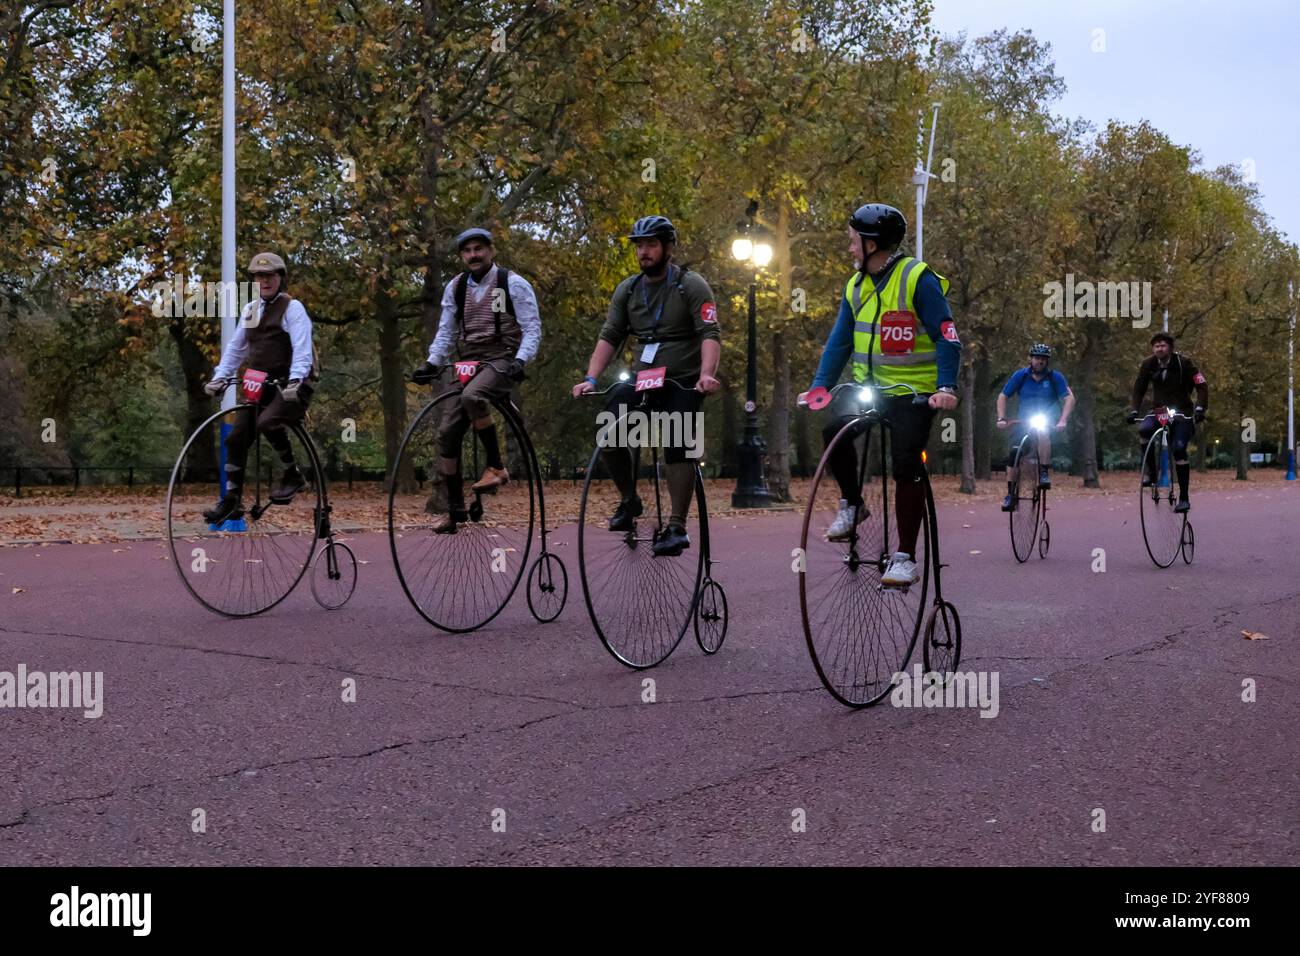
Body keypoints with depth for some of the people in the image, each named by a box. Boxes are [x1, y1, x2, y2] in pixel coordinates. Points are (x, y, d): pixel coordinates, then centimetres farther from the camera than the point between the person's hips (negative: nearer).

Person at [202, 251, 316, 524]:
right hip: (259, 386, 6)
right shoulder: (250, 310, 14)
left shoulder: (292, 308, -6)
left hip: (290, 387, -6)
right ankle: (232, 501, 8)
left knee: (268, 422, -31)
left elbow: (302, 349, -17)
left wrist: (295, 381, -31)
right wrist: (219, 377, 5)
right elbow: (235, 347, 18)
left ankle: (293, 475, -11)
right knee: (236, 438, -1)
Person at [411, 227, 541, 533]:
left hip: (502, 361, -6)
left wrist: (520, 361, -23)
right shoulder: (455, 288, 11)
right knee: (447, 432, -3)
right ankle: (455, 508, 8)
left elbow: (532, 329, -7)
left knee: (472, 396, -37)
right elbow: (446, 331, 14)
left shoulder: (513, 284, -3)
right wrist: (432, 363, -1)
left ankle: (496, 467, -22)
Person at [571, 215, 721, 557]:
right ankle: (629, 500, 3)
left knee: (677, 445, -22)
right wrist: (591, 378, -11)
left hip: (683, 383, -4)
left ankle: (677, 528, -16)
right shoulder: (627, 289, 9)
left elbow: (710, 334, -16)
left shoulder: (692, 285, -5)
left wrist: (707, 374, -34)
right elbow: (610, 336, 4)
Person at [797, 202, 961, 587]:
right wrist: (819, 386, 1)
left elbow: (947, 337, -13)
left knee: (906, 465, -15)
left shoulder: (918, 279, -11)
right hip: (866, 386, 5)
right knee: (834, 429, -23)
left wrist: (946, 388, -24)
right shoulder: (856, 285, 10)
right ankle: (851, 504, 1)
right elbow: (839, 341, 12)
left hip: (912, 392, -5)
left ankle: (905, 558, -3)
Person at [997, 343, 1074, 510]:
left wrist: (1063, 421, -29)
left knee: (1043, 431, -37)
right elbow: (1003, 397, 1)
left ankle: (1044, 473, -27)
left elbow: (1069, 398, -15)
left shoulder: (1055, 377, -7)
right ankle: (1011, 493, -8)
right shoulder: (1020, 375, -3)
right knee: (1013, 453, -18)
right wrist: (1001, 419, -13)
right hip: (1023, 422, 2)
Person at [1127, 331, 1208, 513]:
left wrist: (1200, 408, -24)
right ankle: (1151, 472, -11)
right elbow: (1139, 389, 4)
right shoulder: (1148, 365, -2)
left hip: (1181, 412, -2)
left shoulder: (1183, 363, -10)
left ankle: (1184, 498, -14)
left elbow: (1202, 387, -9)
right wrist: (1133, 410, -10)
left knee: (1179, 448, -22)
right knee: (1144, 430, -31)